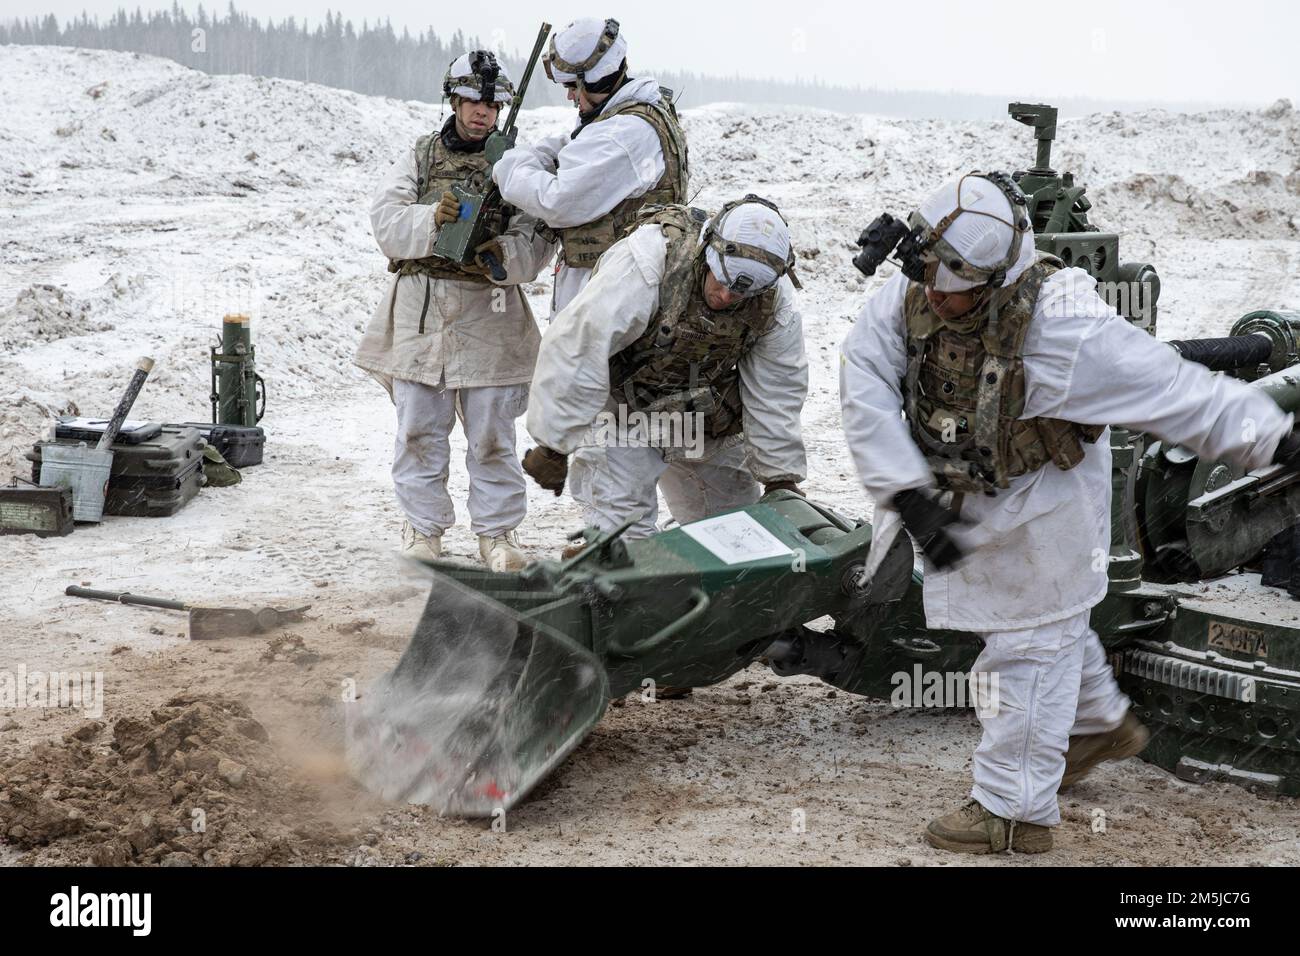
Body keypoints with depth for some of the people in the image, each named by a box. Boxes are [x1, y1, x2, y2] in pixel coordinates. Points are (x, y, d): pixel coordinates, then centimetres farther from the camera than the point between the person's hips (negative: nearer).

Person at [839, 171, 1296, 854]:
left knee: (1028, 642, 1)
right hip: (960, 496, 6)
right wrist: (910, 498, -31)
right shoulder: (903, 304, -20)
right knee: (1048, 619, 26)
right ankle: (1101, 725, 51)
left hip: (1041, 497, -6)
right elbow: (866, 403, -24)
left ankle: (1014, 810, 13)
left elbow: (1173, 390, -29)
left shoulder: (1058, 327, -34)